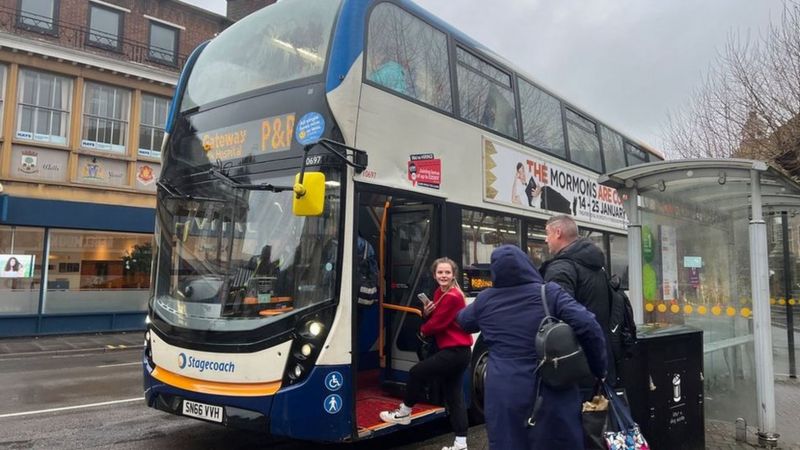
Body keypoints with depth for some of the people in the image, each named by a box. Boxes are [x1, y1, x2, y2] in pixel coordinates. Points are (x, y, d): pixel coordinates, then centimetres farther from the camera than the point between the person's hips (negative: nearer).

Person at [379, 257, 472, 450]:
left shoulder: (452, 297, -20)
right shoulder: (439, 293, 10)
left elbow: (436, 325, -19)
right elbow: (434, 318, 14)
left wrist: (422, 330, 1)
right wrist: (426, 313, -8)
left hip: (455, 351, -10)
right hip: (456, 351, 10)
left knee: (417, 372, -3)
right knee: (454, 395, 11)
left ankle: (404, 412, 16)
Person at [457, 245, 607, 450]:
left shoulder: (484, 300, 0)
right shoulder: (550, 293, -8)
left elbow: (463, 321, 21)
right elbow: (588, 326, -15)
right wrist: (599, 369, -2)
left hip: (504, 394, 2)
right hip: (551, 392, -1)